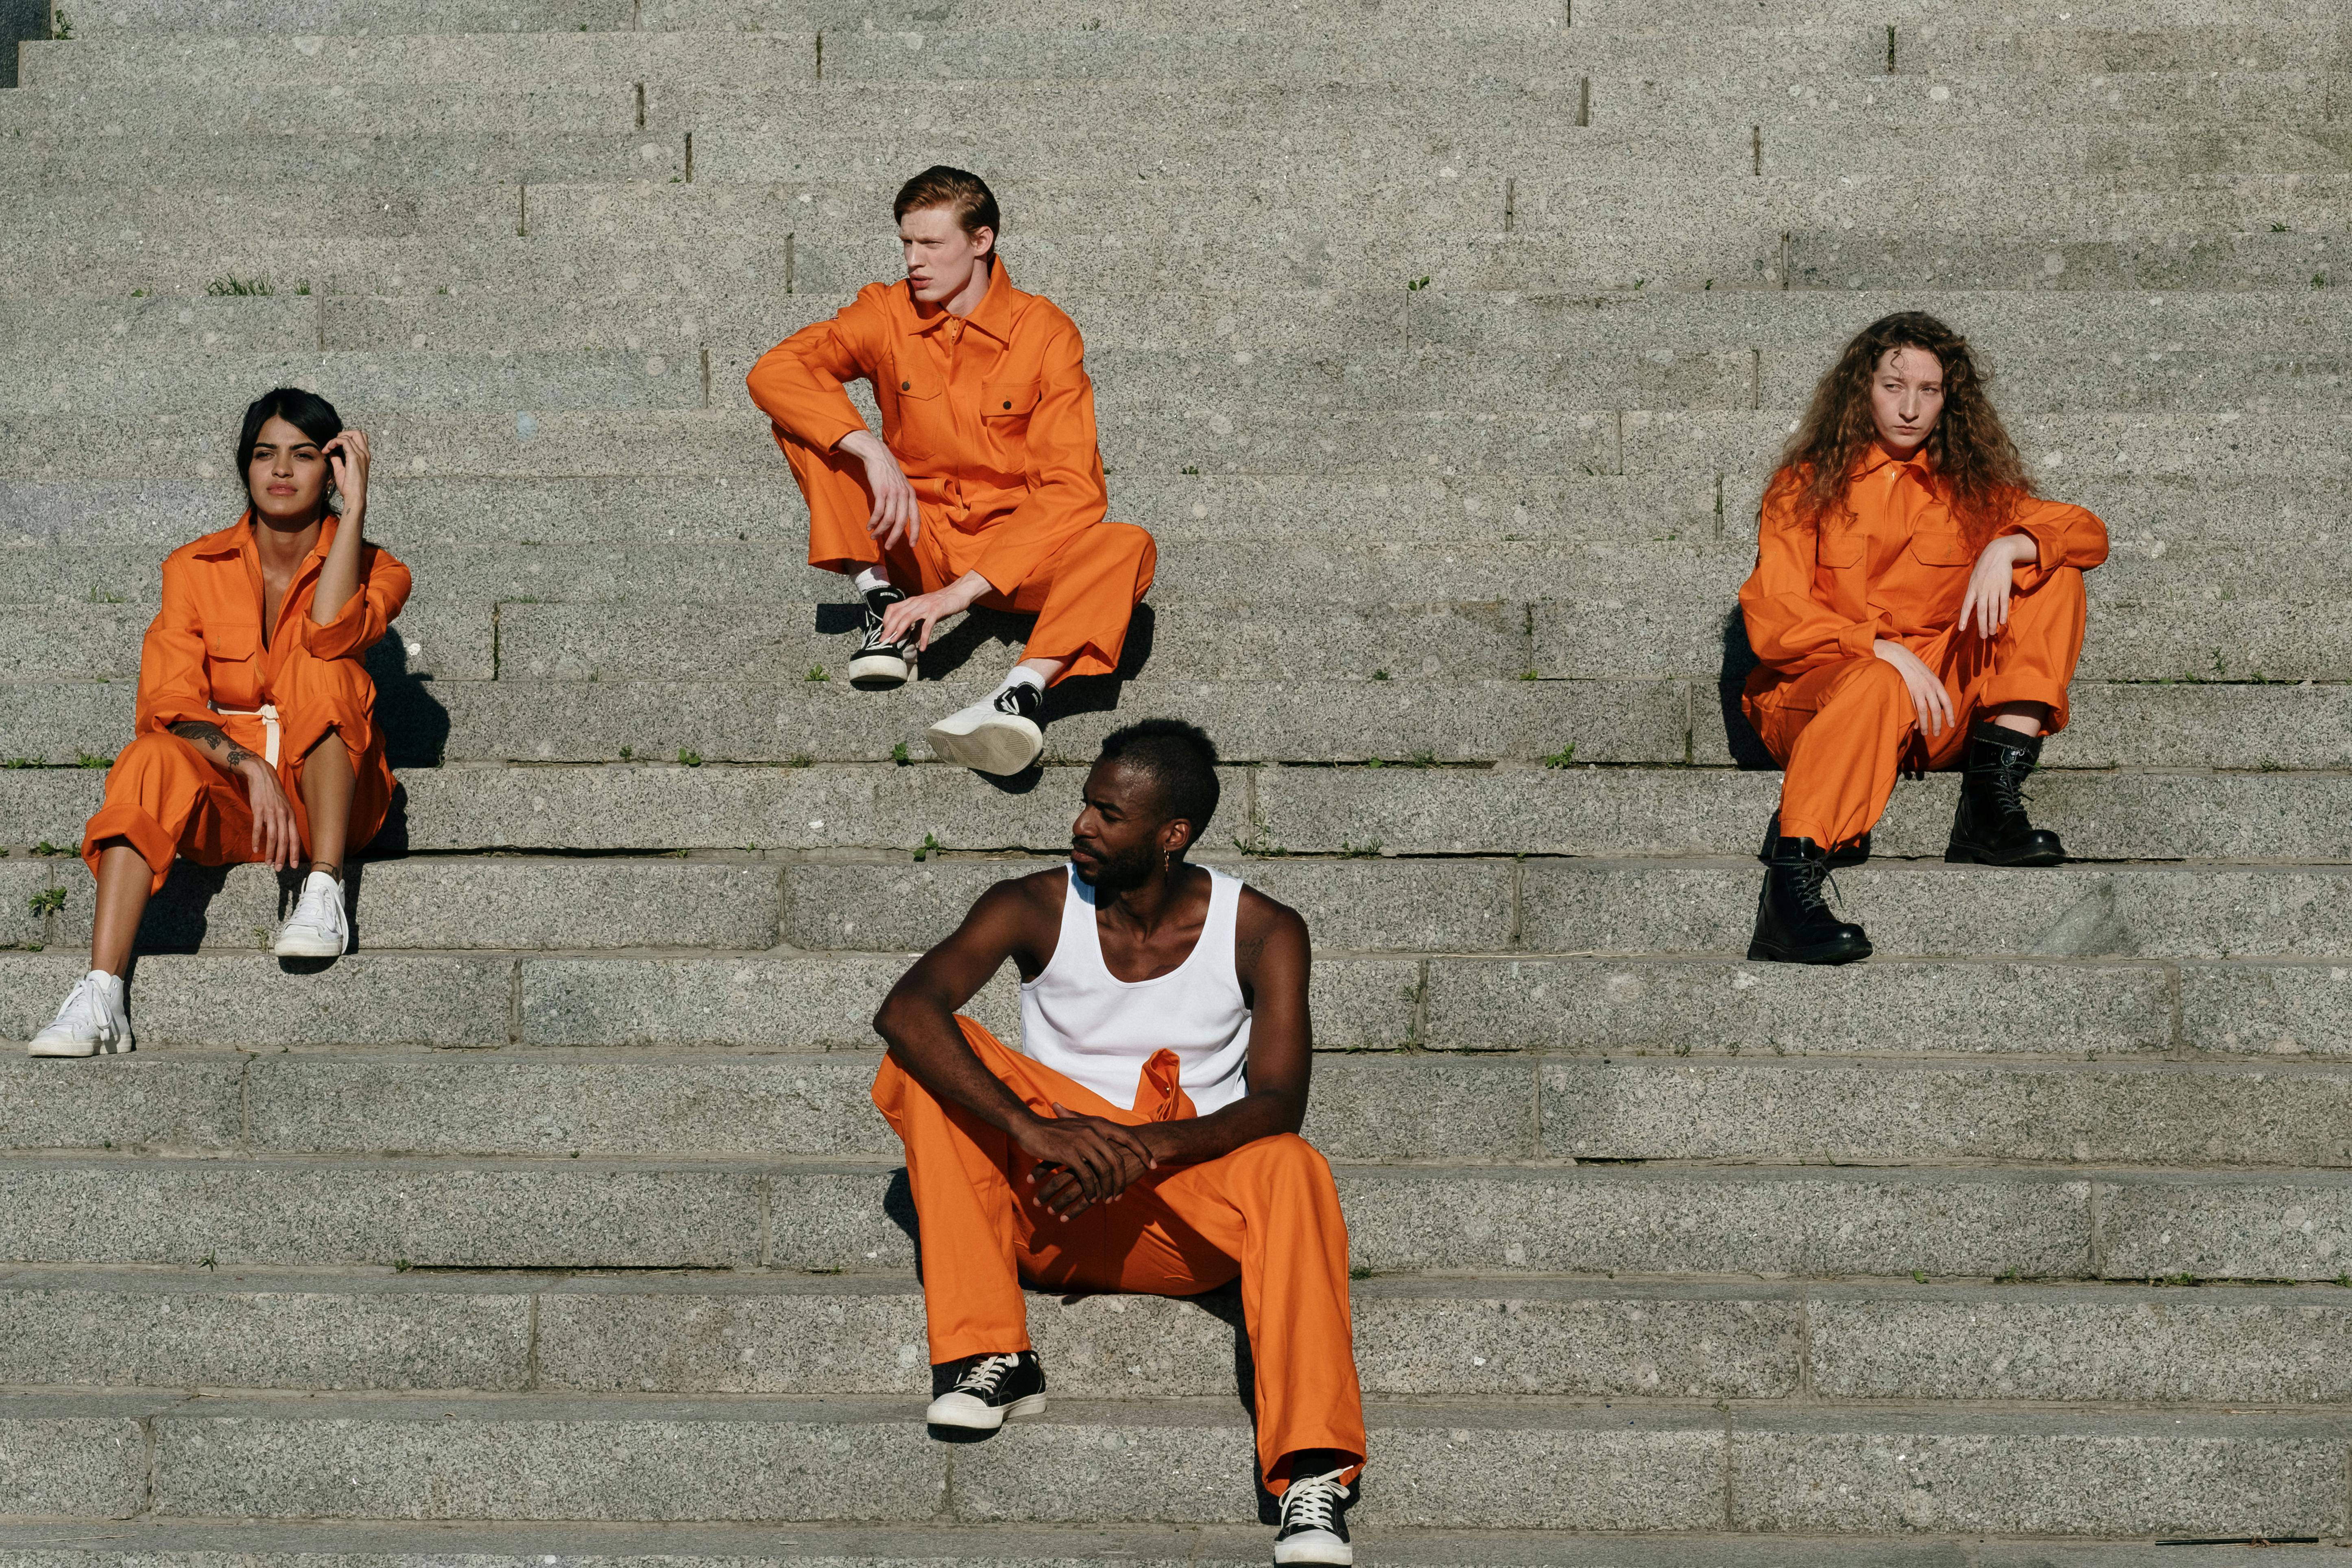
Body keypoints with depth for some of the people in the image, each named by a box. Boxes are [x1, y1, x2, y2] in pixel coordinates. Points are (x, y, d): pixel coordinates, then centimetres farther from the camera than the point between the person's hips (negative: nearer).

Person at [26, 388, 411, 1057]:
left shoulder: (371, 570, 0)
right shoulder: (197, 568, 4)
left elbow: (330, 632, -25)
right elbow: (168, 704, -9)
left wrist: (354, 506, -18)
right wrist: (251, 769, -26)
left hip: (330, 796, -1)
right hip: (226, 801, 1)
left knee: (318, 665, -27)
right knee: (153, 759, -33)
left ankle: (324, 893, -28)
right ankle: (99, 1001, -45)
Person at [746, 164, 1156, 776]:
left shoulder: (1046, 334, -10)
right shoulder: (887, 315, -2)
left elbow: (1071, 490, -18)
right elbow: (774, 370, -17)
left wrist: (962, 591, -29)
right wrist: (872, 450, -34)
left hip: (1014, 551, -2)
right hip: (914, 539, 2)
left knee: (1128, 546, -31)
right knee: (804, 418, -13)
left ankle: (1024, 689, -55)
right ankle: (882, 602, -19)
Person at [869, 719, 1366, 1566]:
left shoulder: (1262, 933, -1)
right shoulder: (1035, 909, -2)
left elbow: (1278, 1101, -13)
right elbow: (904, 1009, -20)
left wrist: (1145, 1147, -30)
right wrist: (1032, 1128, -33)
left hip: (1189, 1211, -1)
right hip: (1047, 1205, 1)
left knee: (1291, 1169, -33)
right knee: (929, 1055, -20)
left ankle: (1313, 1476, -45)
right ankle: (988, 1355, -25)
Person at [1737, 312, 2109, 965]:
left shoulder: (1968, 487, 19)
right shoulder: (1807, 486, 9)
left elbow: (2088, 534, 8)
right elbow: (1773, 621, -3)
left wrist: (2008, 548, -14)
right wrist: (1882, 650, -18)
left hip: (1942, 702, 4)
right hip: (1818, 685, -4)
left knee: (2052, 575, -9)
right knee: (1875, 685, -40)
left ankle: (1992, 801, -24)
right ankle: (1791, 885, -53)